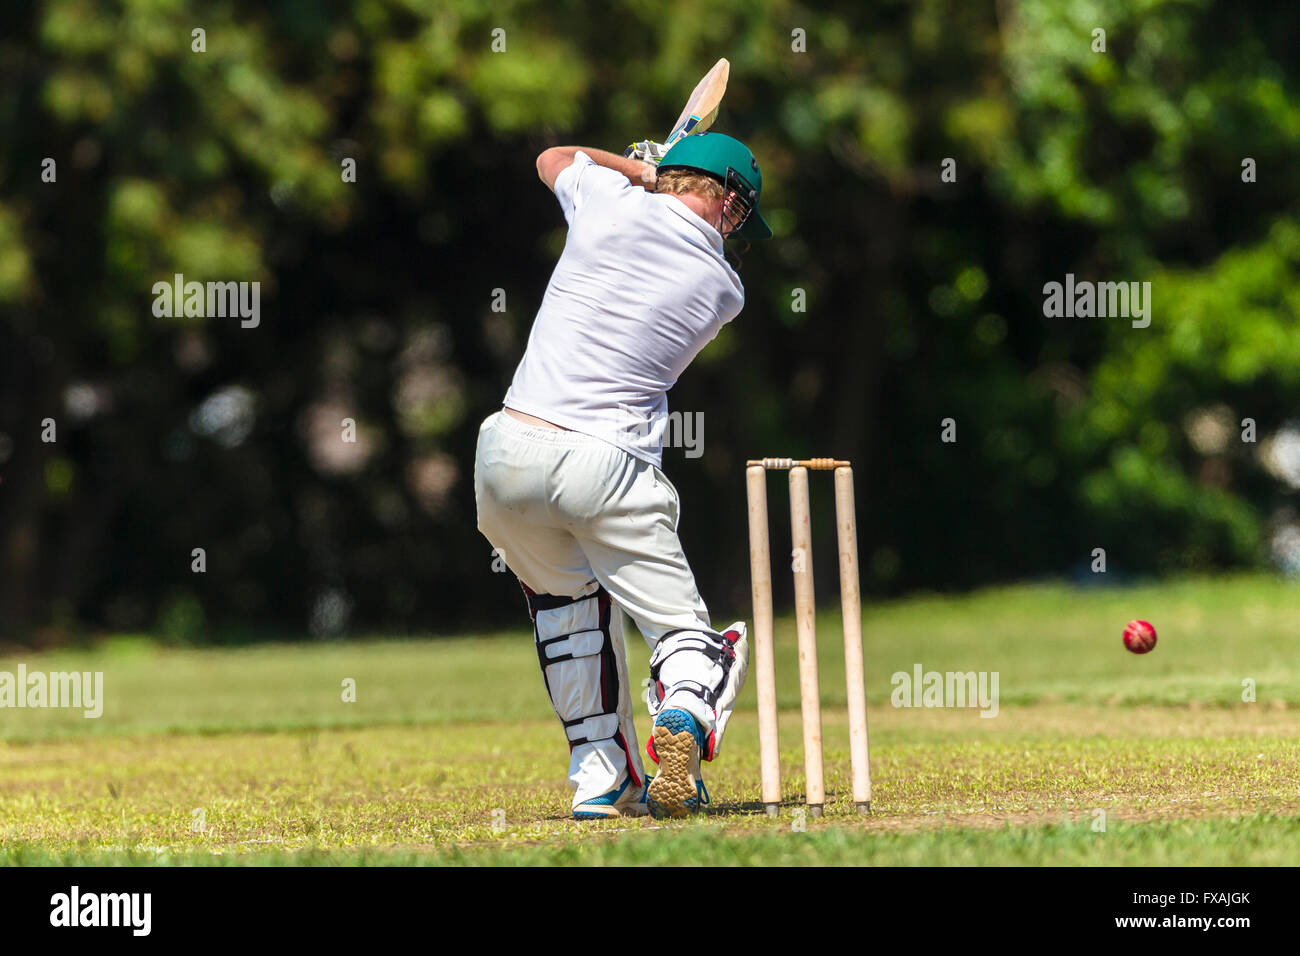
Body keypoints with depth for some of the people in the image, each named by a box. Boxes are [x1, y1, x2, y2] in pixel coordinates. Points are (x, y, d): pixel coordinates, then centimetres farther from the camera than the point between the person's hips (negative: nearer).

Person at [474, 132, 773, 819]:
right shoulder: (723, 291, 6)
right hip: (607, 467, -2)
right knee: (680, 621, 7)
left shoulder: (613, 202, 5)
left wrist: (644, 170, 36)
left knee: (568, 594, 24)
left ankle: (601, 777, 16)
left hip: (507, 454, 2)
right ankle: (685, 712, -28)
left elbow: (554, 158, 29)